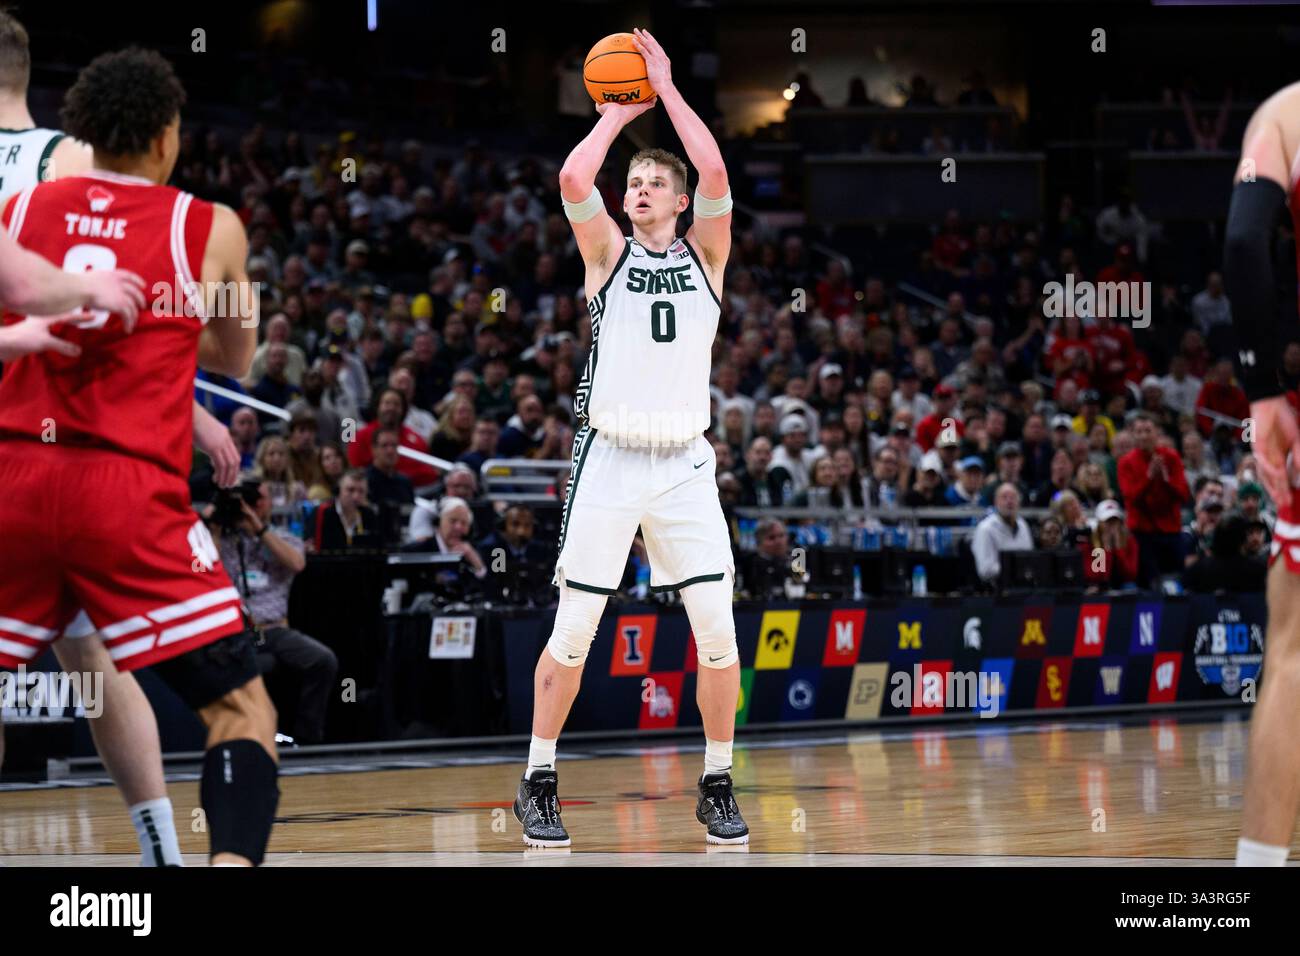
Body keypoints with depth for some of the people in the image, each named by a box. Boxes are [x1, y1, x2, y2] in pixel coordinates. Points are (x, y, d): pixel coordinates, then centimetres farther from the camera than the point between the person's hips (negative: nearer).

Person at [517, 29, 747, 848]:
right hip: (610, 457, -1)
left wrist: (667, 89, -4)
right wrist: (619, 112, 0)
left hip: (685, 462, 1)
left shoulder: (705, 253, 7)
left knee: (716, 628, -6)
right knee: (574, 629, -1)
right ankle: (540, 782, 11)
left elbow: (715, 172, -10)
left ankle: (718, 785, 7)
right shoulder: (608, 253, 6)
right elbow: (573, 178, -13)